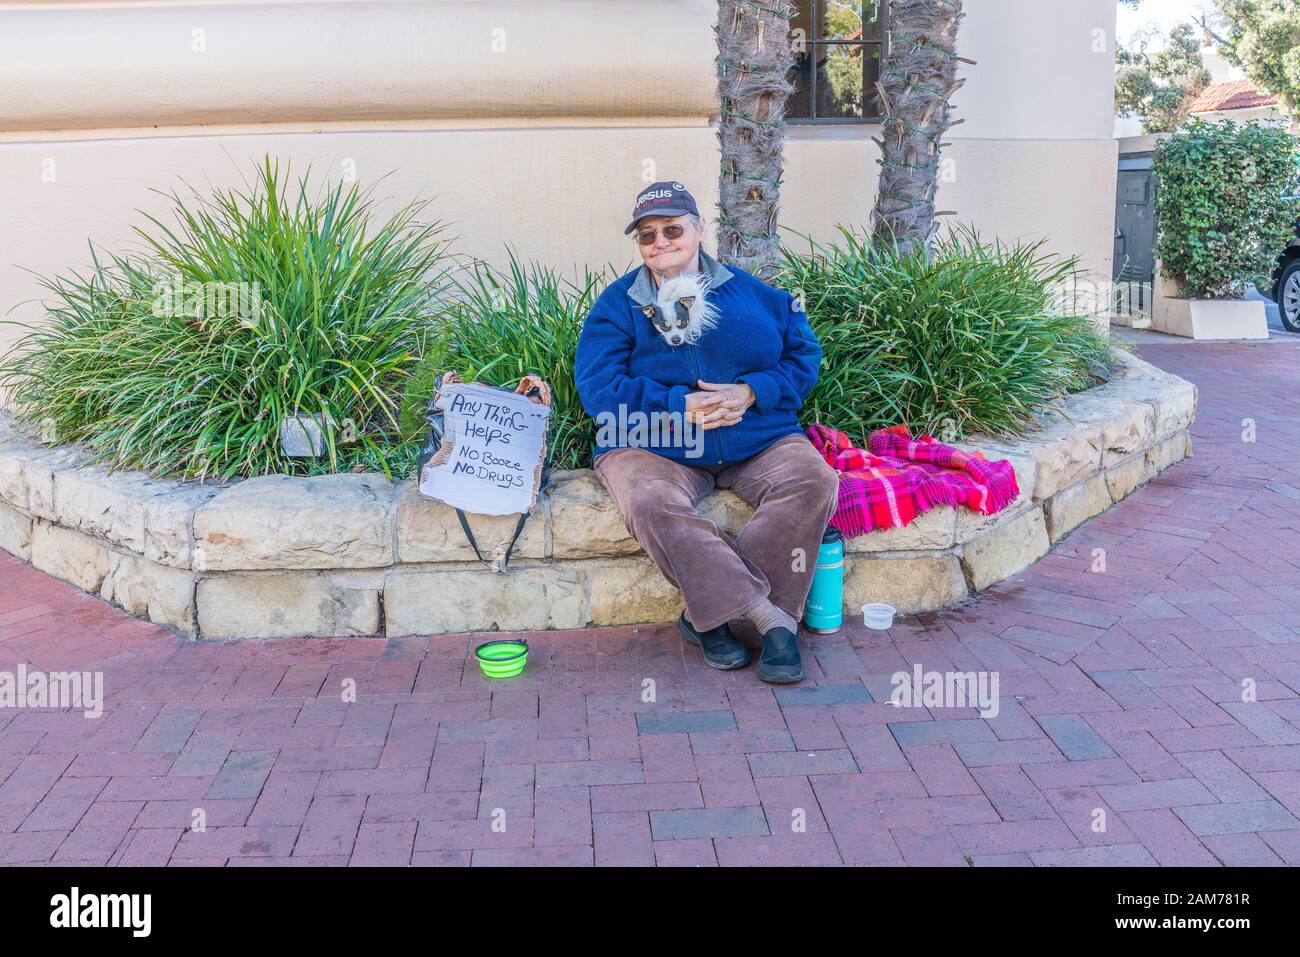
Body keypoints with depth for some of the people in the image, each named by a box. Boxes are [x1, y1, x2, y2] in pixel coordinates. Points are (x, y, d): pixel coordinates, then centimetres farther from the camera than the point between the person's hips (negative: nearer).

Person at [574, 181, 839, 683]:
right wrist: (681, 405, -16)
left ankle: (709, 615, -26)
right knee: (650, 503, -35)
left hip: (758, 440, 2)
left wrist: (752, 392, -11)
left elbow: (805, 355, 9)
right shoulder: (617, 305, 7)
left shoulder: (754, 294, 12)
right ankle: (768, 616, -31)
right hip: (652, 446, -2)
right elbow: (597, 387, -4)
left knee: (813, 481, -26)